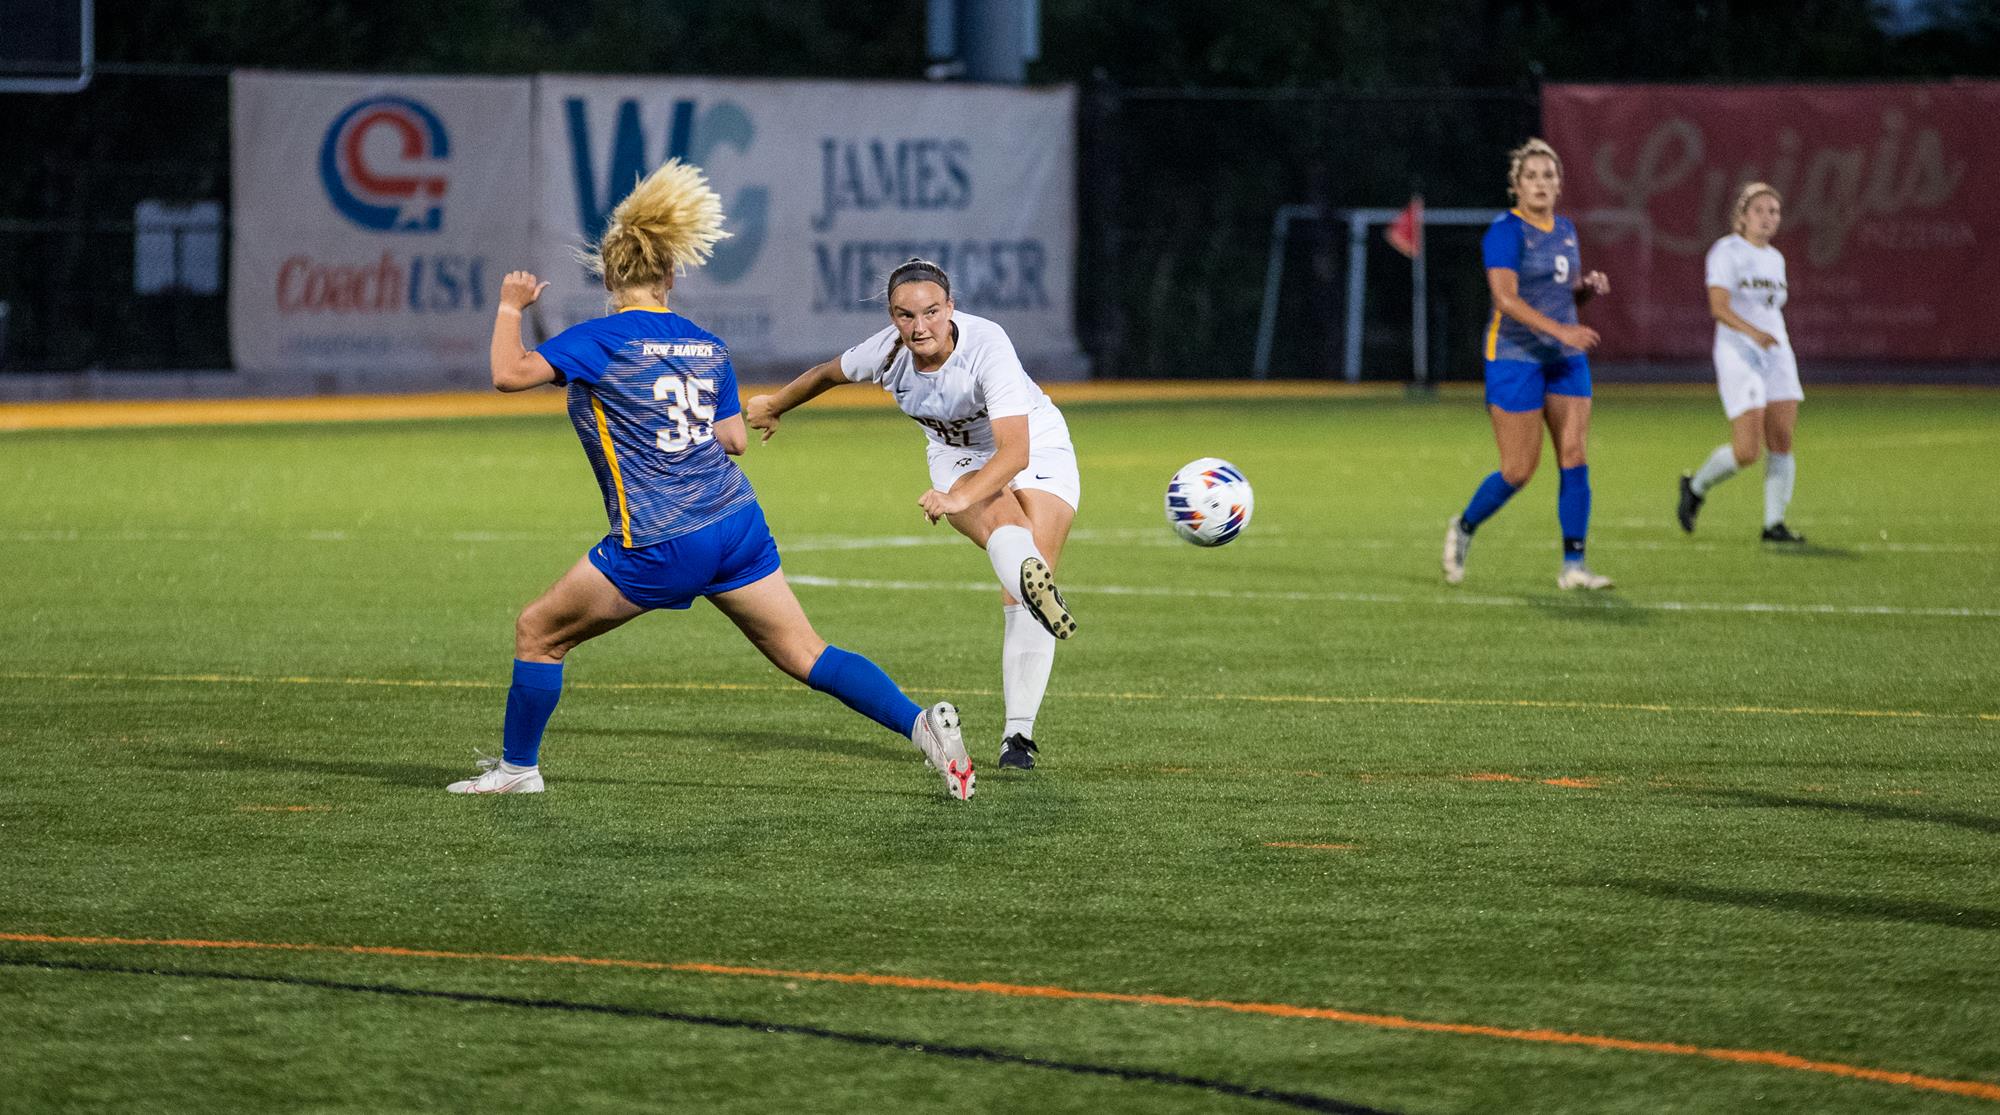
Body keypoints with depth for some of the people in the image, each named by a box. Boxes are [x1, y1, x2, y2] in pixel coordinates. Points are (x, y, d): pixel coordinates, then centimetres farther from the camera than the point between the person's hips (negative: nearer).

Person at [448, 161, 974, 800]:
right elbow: (734, 438, 14)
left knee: (538, 632, 14)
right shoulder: (707, 347, 11)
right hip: (737, 523, 5)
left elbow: (509, 373, -15)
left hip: (660, 546, -5)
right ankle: (922, 724, -10)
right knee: (806, 656, 6)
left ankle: (517, 768, 20)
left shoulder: (602, 340, -7)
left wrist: (510, 307, 2)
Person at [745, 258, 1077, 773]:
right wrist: (774, 406, 24)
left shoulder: (987, 348, -33)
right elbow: (829, 373, 7)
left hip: (1037, 449, -2)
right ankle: (1030, 578, -71)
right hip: (960, 457, 2)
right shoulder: (887, 353, -18)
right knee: (1007, 531, -35)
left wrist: (959, 498, -54)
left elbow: (1015, 451, -40)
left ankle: (1019, 733, -16)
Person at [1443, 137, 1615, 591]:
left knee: (1574, 457, -4)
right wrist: (1560, 330, -32)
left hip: (1565, 359, 7)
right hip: (1515, 357, -7)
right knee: (1519, 471, -5)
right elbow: (1506, 298, -23)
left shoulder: (1565, 229, 12)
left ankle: (1573, 566, -1)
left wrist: (1590, 286, 0)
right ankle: (1464, 528, 21)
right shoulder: (1506, 231, -12)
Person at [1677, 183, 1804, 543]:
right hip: (1738, 355, -7)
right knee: (1746, 452, -12)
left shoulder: (1775, 258, 16)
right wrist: (1753, 332, -36)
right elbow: (1719, 307, -20)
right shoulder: (1727, 252, -7)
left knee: (1782, 441, -5)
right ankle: (1696, 487, 14)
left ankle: (1774, 523, 0)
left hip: (1776, 356, 7)